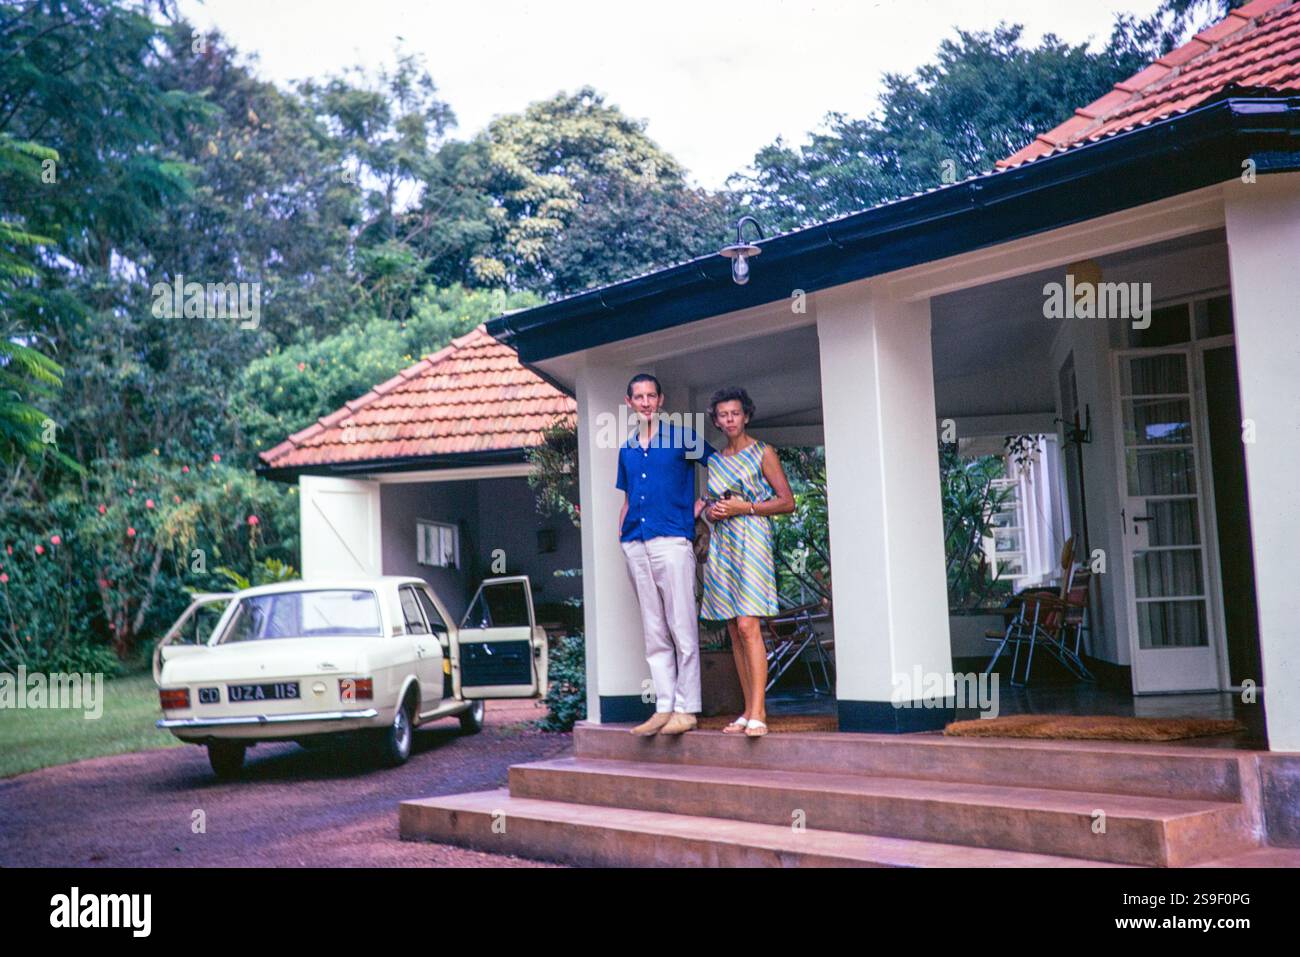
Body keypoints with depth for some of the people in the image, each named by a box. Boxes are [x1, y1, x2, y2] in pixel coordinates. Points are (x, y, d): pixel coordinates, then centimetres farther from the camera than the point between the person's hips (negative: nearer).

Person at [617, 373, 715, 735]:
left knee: (682, 630, -5)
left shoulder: (681, 437, 4)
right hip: (635, 544, 5)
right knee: (654, 634, 7)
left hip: (671, 540, -5)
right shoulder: (627, 451, 19)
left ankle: (686, 709, -1)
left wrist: (703, 504, -1)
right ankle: (664, 707, 11)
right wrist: (621, 532, 10)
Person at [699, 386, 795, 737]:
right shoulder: (715, 461, 17)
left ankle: (758, 713, -19)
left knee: (748, 626, -17)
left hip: (751, 541, -6)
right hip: (721, 545, 6)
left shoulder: (762, 453, 1)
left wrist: (744, 507, -11)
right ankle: (749, 710, 7)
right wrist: (713, 511, 4)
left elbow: (788, 501, -3)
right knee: (734, 632, 3)